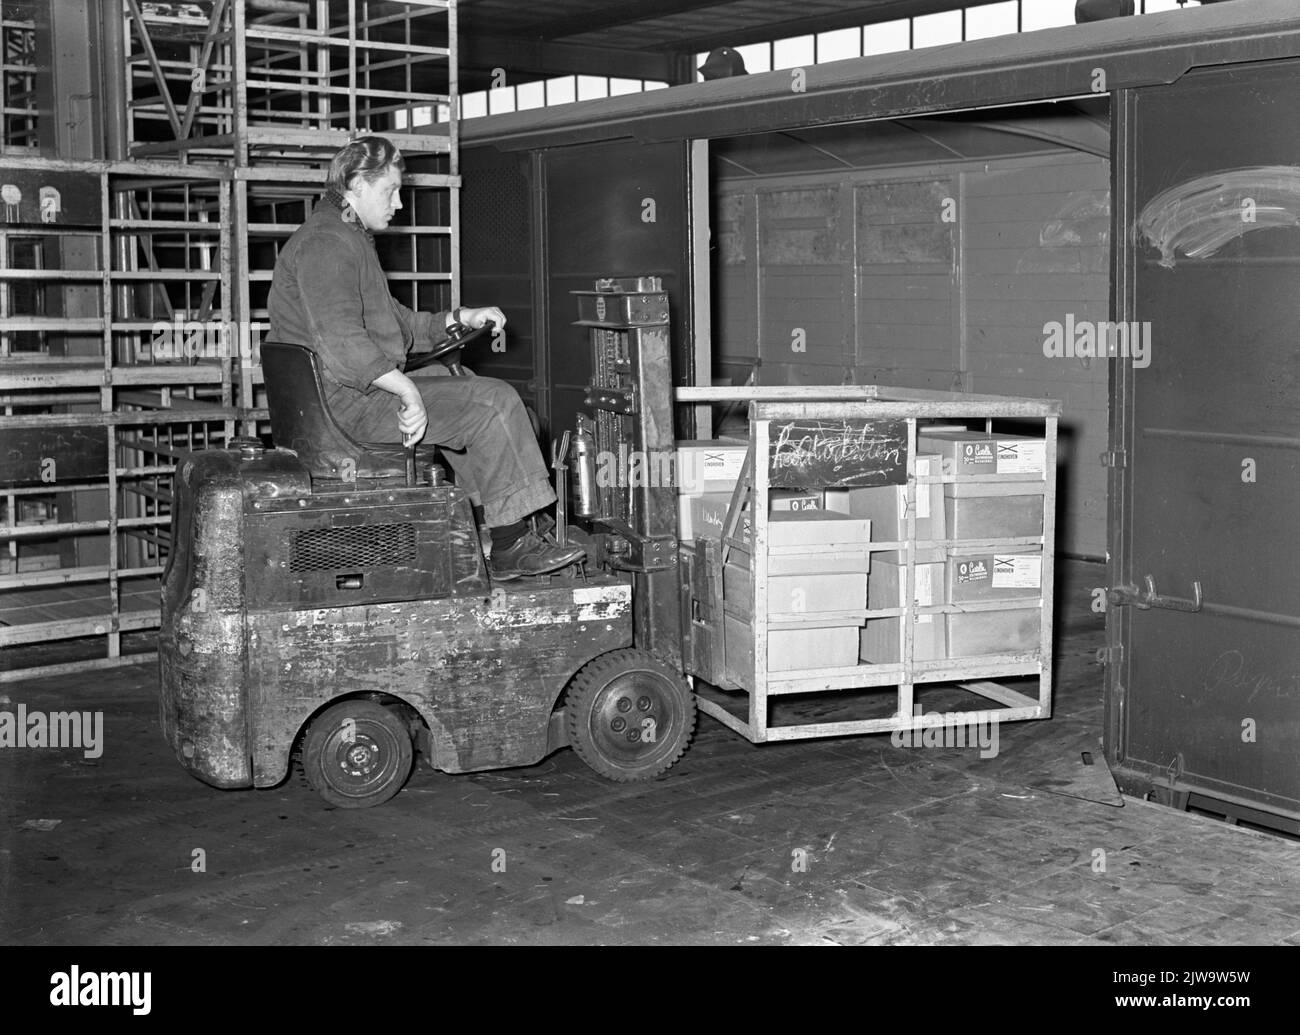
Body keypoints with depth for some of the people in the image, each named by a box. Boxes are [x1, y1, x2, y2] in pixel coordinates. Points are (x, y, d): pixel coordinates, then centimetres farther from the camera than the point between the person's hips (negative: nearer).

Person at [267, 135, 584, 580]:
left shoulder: (351, 240, 22)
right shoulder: (324, 243, -15)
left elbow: (393, 320, 27)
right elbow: (341, 343, -27)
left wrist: (458, 319, 16)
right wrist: (406, 391, -30)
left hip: (366, 389, 11)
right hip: (348, 401, -11)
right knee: (494, 402, -14)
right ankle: (510, 548, -7)